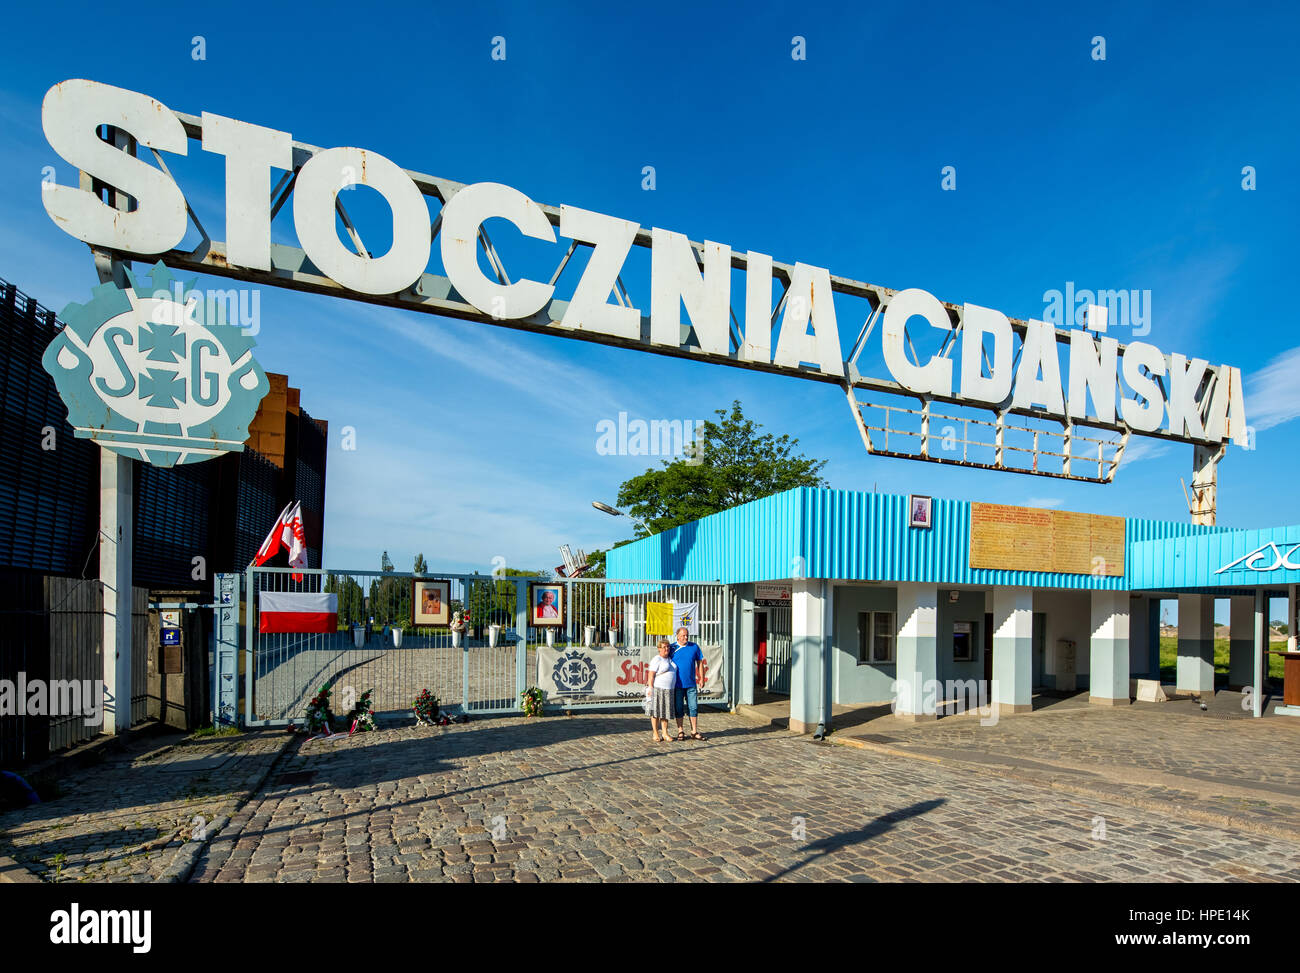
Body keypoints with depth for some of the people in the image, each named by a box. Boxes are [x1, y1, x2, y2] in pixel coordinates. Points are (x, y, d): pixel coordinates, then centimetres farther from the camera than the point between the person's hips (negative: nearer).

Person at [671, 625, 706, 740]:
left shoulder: (694, 647, 4)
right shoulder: (672, 648, -1)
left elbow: (699, 663, 11)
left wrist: (701, 678, 7)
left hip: (691, 684, 1)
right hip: (677, 684, -1)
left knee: (693, 707, 3)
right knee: (678, 708, 4)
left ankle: (694, 732, 11)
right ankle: (680, 731, 14)